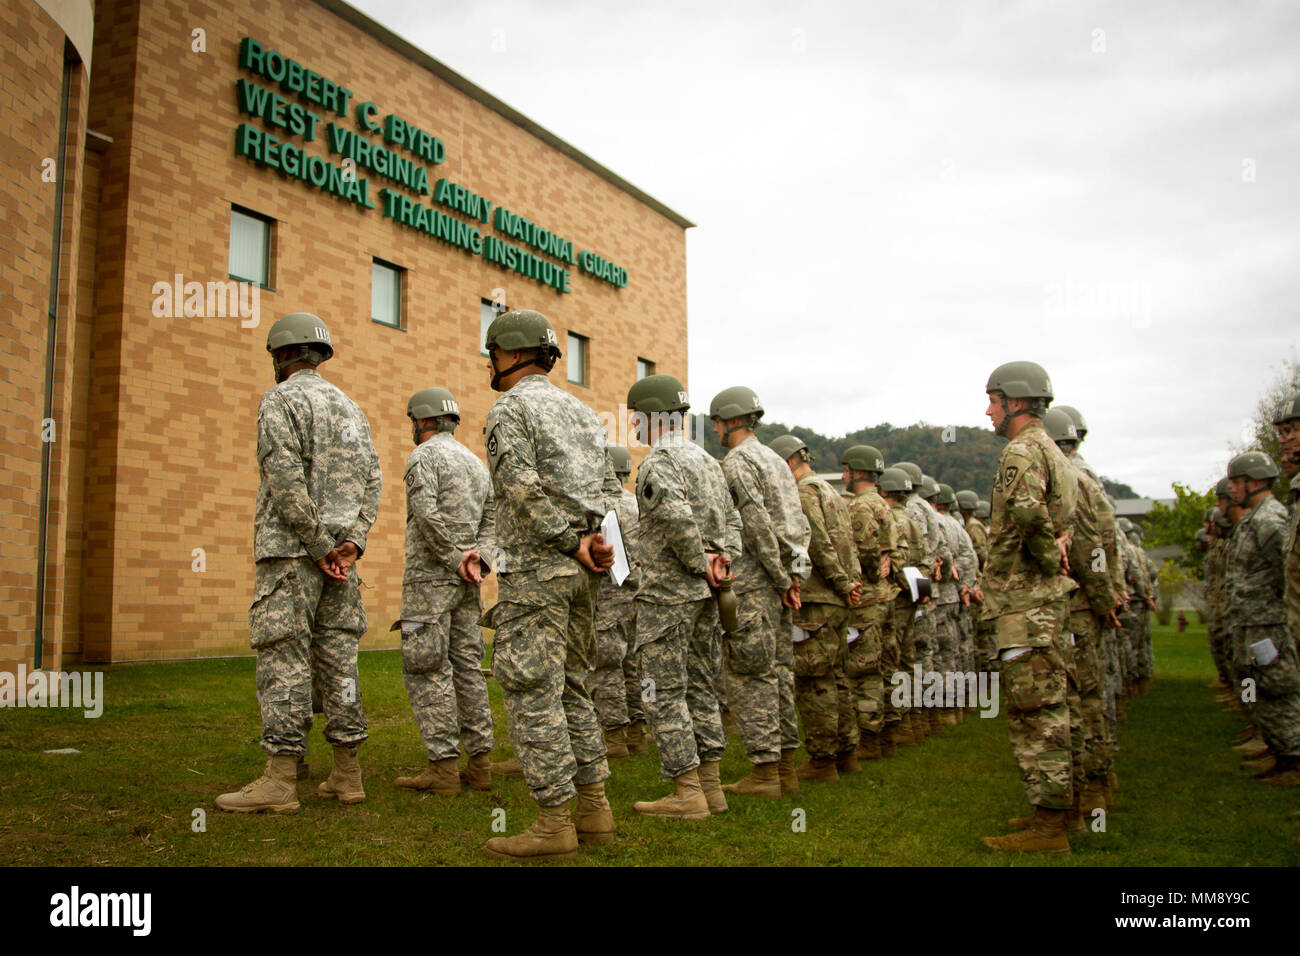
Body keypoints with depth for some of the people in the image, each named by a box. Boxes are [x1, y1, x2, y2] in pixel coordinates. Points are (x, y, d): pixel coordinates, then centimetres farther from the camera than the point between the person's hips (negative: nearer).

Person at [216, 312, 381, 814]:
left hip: (291, 548, -7)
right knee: (338, 657, 7)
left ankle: (280, 779, -7)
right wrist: (352, 540, 2)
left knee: (283, 659, -7)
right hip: (338, 550, 7)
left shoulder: (281, 399, -4)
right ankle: (347, 774, 10)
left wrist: (319, 544, -13)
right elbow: (372, 478, 11)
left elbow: (286, 479, -16)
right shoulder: (349, 405, 19)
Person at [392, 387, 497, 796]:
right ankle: (479, 763, 9)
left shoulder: (424, 456, -6)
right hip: (466, 583, 8)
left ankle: (443, 767, -8)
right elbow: (492, 519, 13)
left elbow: (427, 514, -19)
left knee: (426, 670, -5)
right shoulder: (475, 462, 20)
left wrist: (454, 559, -14)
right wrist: (479, 555, -1)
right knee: (467, 666, 9)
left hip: (431, 576, -8)